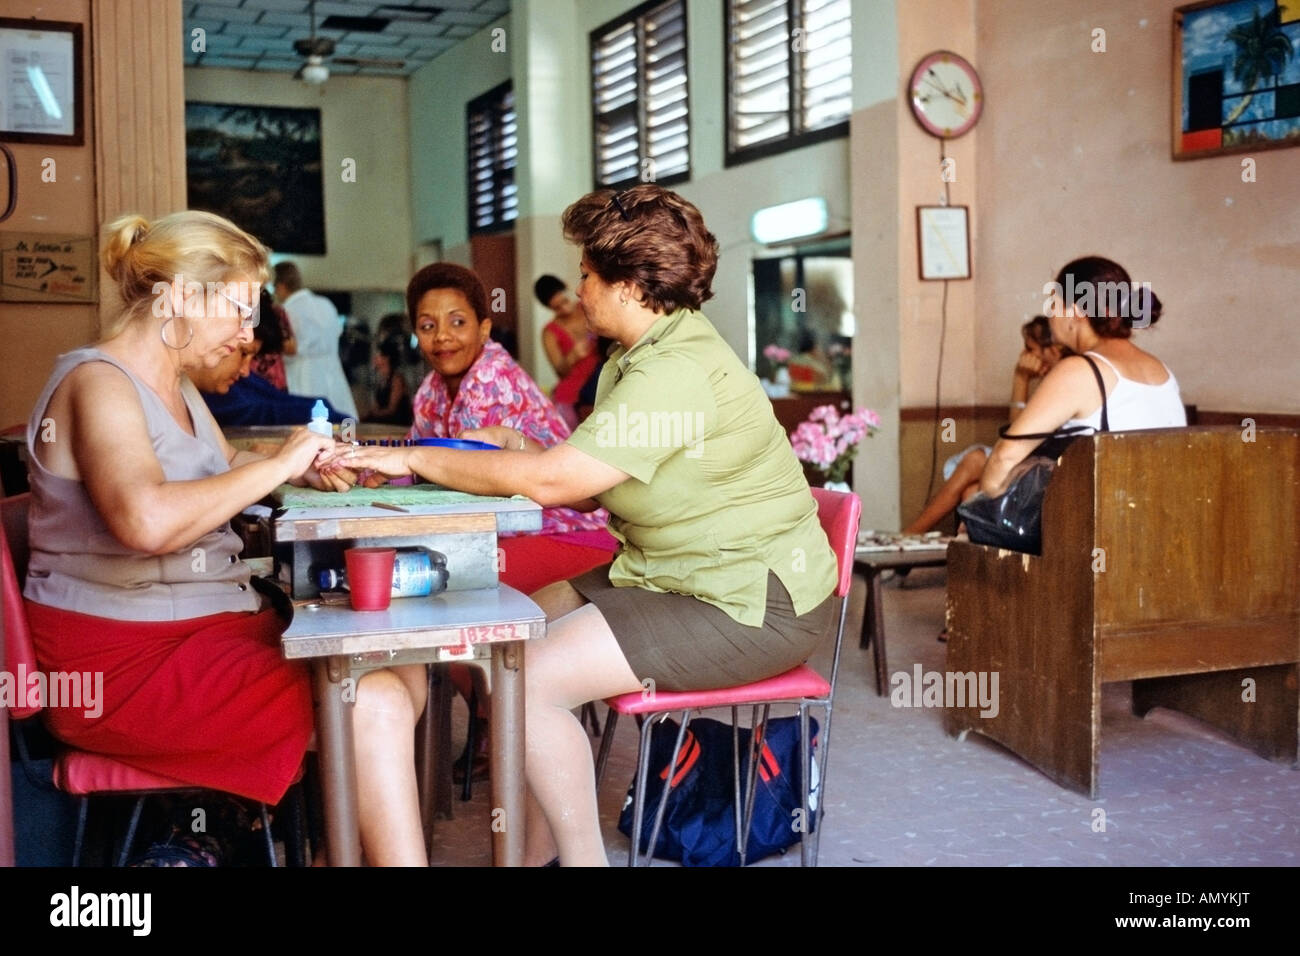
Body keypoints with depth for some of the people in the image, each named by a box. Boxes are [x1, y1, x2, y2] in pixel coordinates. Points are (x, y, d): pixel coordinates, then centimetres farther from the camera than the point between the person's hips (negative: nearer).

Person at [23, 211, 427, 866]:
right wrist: (278, 465, -22)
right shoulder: (98, 381, -15)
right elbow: (147, 520, -34)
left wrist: (305, 471, 14)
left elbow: (222, 468, 35)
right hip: (121, 658, -10)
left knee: (403, 670, 5)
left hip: (207, 626, 10)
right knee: (375, 705, -22)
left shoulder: (176, 387, 15)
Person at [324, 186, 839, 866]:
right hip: (676, 576, 11)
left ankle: (582, 854, 1)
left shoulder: (677, 371, -23)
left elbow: (554, 481, -26)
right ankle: (536, 848, 16)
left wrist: (417, 459, -17)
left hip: (754, 606, -11)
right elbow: (581, 480, 8)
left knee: (529, 680, -17)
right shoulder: (642, 355, 11)